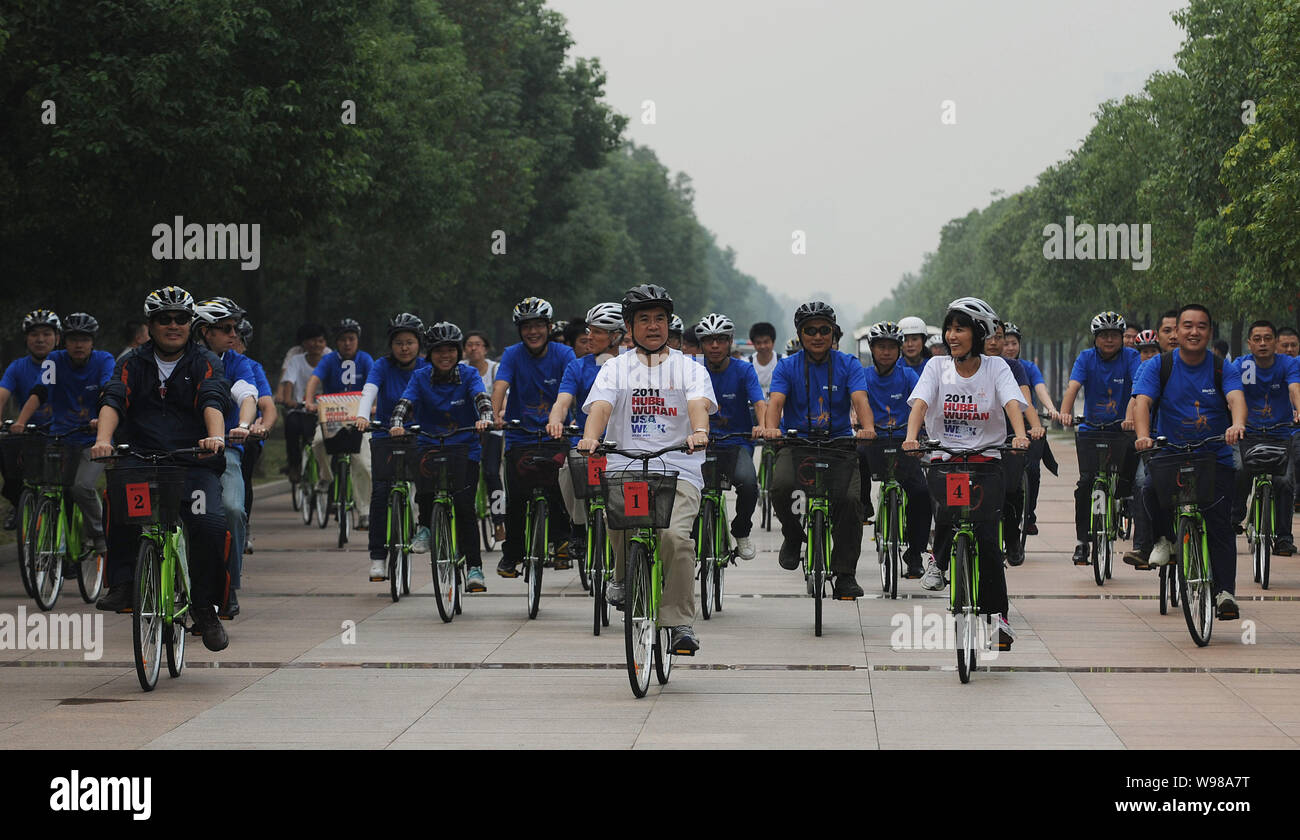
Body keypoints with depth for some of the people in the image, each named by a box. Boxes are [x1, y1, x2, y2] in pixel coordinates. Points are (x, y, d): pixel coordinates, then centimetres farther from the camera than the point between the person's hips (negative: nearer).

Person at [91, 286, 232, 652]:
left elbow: (213, 401, -12)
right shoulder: (133, 363, 12)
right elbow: (113, 401, -4)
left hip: (194, 463, 0)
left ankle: (205, 606, -7)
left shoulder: (205, 362, 7)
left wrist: (215, 435, -33)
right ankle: (122, 584, -21)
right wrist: (103, 439, -25)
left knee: (210, 525, -25)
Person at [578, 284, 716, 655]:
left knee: (676, 536, -26)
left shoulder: (690, 369, 14)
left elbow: (699, 404, -6)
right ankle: (624, 575, 6)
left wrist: (698, 431, -30)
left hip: (677, 471, -1)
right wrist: (590, 438, -24)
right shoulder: (615, 368, 16)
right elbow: (600, 406, -2)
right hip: (624, 468, 1)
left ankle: (680, 624, -15)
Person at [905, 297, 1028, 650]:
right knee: (947, 509, -26)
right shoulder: (938, 366, 1)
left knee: (986, 535, -11)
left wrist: (1019, 435, -37)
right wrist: (911, 436, -33)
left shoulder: (995, 367, -1)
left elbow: (1012, 403, -16)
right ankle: (939, 561, 8)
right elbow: (919, 404, -13)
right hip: (945, 453, 0)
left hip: (985, 455, 0)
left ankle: (998, 613, -1)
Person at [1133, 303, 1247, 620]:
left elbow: (1236, 398, -19)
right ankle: (1165, 537, 3)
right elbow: (1143, 401, -15)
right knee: (1151, 491, -28)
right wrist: (1143, 435, -35)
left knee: (1218, 524, -13)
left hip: (1216, 458, 0)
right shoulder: (1158, 366, -1)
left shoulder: (1223, 369, -1)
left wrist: (1237, 425, -42)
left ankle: (1225, 592, -8)